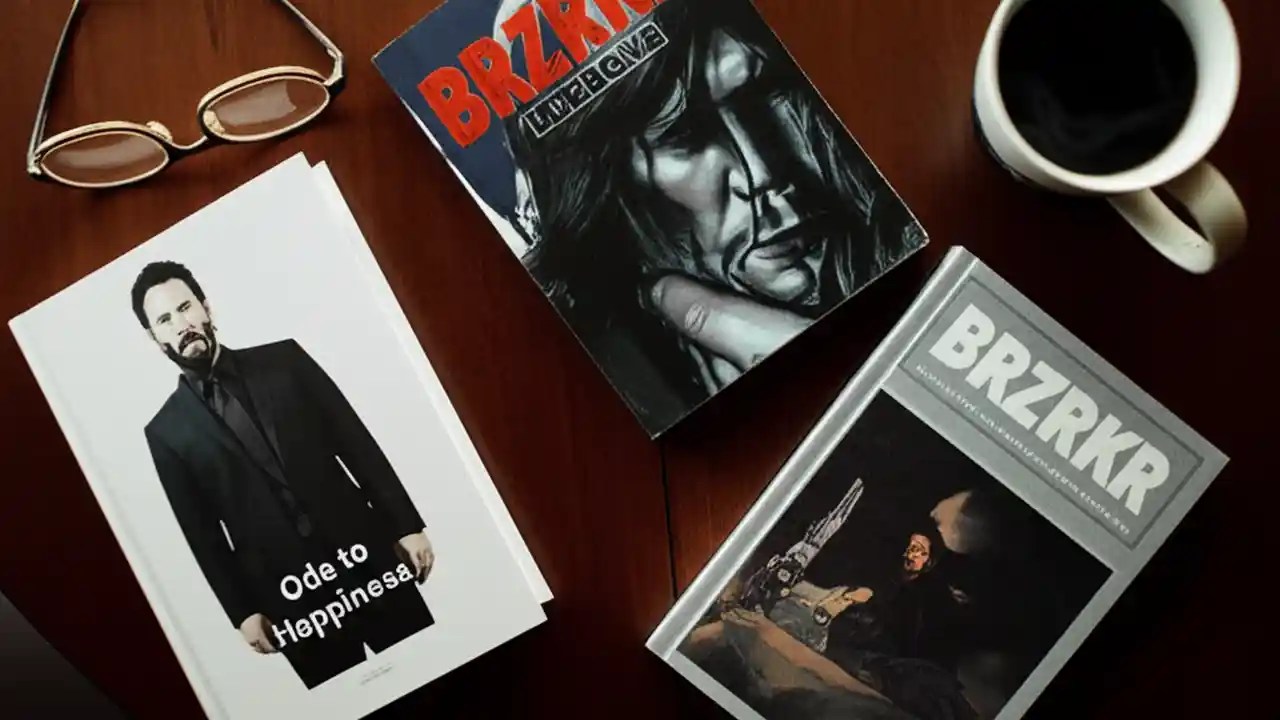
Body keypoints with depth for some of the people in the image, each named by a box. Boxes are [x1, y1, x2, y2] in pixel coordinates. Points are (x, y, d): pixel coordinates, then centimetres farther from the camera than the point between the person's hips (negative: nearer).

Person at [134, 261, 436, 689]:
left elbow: (358, 443, 3)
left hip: (367, 558, 1)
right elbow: (201, 534, 6)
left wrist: (407, 526, -2)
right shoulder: (166, 432, 4)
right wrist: (241, 611, 2)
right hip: (289, 599, -1)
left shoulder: (284, 359, 4)